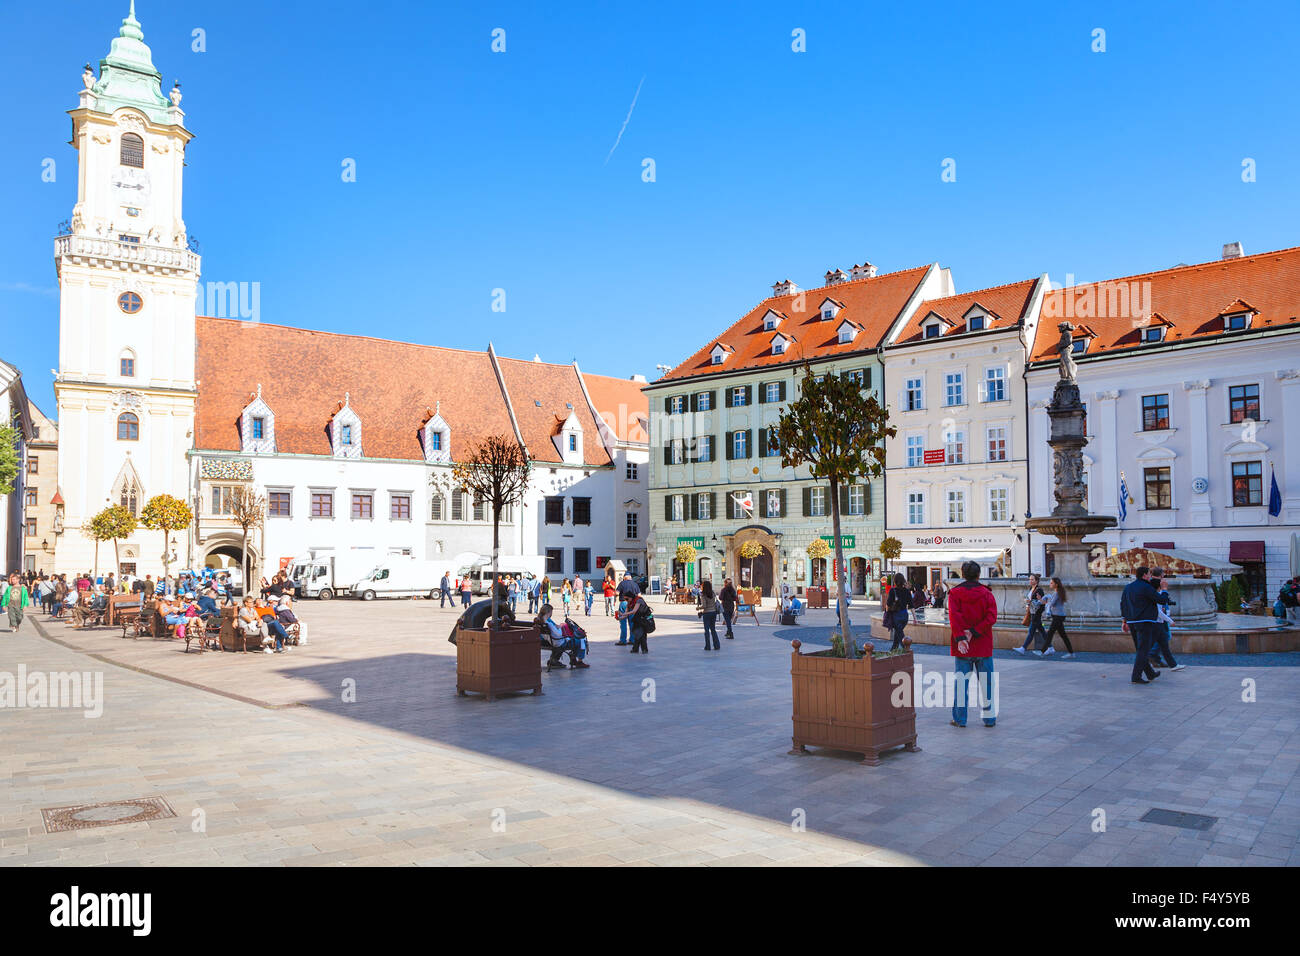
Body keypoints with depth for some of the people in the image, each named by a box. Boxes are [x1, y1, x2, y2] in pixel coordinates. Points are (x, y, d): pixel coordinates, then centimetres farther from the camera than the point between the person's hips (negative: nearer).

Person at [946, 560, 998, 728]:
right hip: (983, 645, 1)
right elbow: (991, 616, -11)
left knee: (961, 682, 5)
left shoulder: (954, 593, -1)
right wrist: (974, 631, -13)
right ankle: (989, 718, 15)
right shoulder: (987, 594, 1)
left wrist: (960, 637, -19)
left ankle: (960, 719, 7)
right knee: (986, 682, 10)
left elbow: (954, 616, -14)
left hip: (962, 647, 0)